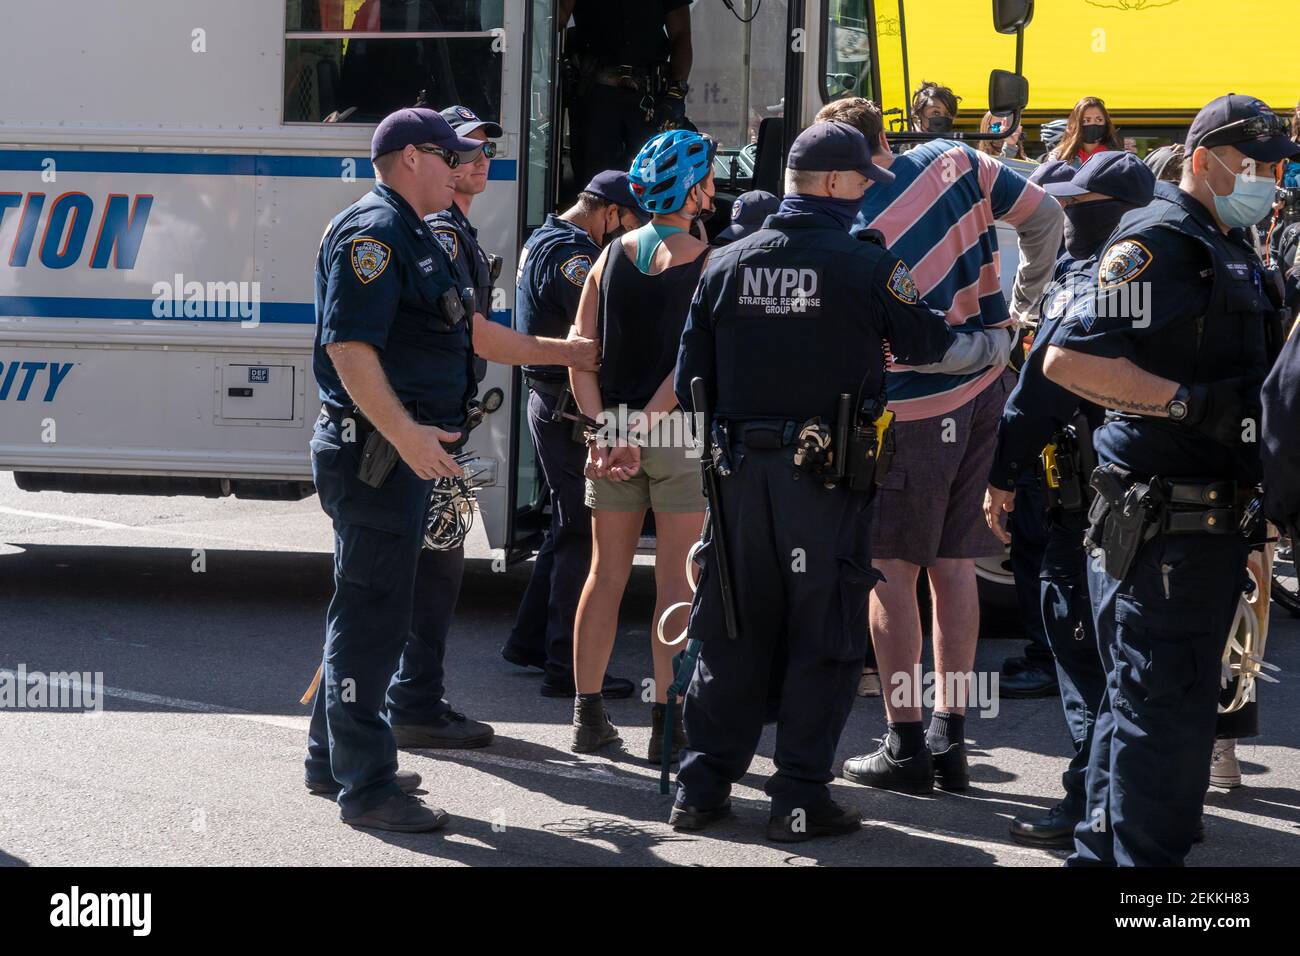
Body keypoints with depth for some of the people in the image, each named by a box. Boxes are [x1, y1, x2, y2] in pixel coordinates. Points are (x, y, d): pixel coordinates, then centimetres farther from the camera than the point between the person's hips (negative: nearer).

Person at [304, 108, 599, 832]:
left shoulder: (412, 236, 20)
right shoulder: (373, 231, -14)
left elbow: (470, 333, 29)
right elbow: (347, 345, -25)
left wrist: (564, 353, 33)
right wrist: (404, 433, -31)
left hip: (402, 449, 11)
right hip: (372, 448, -11)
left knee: (368, 608, 18)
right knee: (375, 610, -7)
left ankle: (334, 760, 29)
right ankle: (366, 786, -3)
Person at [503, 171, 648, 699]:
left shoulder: (544, 240, 17)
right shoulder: (569, 252, -18)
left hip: (550, 402, 11)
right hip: (570, 408, -11)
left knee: (568, 527, 20)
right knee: (582, 534, -7)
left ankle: (529, 642, 28)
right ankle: (567, 666, -5)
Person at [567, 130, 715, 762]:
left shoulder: (611, 257, 8)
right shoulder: (707, 262, -7)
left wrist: (603, 428, -2)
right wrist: (646, 423, -15)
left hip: (611, 430, 5)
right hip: (679, 431, -5)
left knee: (607, 574, 10)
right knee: (675, 582, 0)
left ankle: (588, 717, 13)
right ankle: (667, 724, 0)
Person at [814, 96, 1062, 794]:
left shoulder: (852, 239, -20)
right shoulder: (952, 162, -3)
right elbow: (1045, 217, 7)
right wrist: (1023, 305, 15)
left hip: (915, 413, -6)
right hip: (989, 389, 6)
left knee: (891, 569, 3)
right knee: (954, 565, 12)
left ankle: (905, 747, 3)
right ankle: (950, 739, 14)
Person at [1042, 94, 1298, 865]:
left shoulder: (1235, 249, 18)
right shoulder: (1153, 243, -14)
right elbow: (1068, 359, -24)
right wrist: (1189, 401, -26)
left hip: (1214, 508, 10)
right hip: (1165, 509, -10)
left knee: (1141, 697, 18)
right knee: (1166, 703, -7)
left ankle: (1104, 846, 28)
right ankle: (1147, 860, -2)